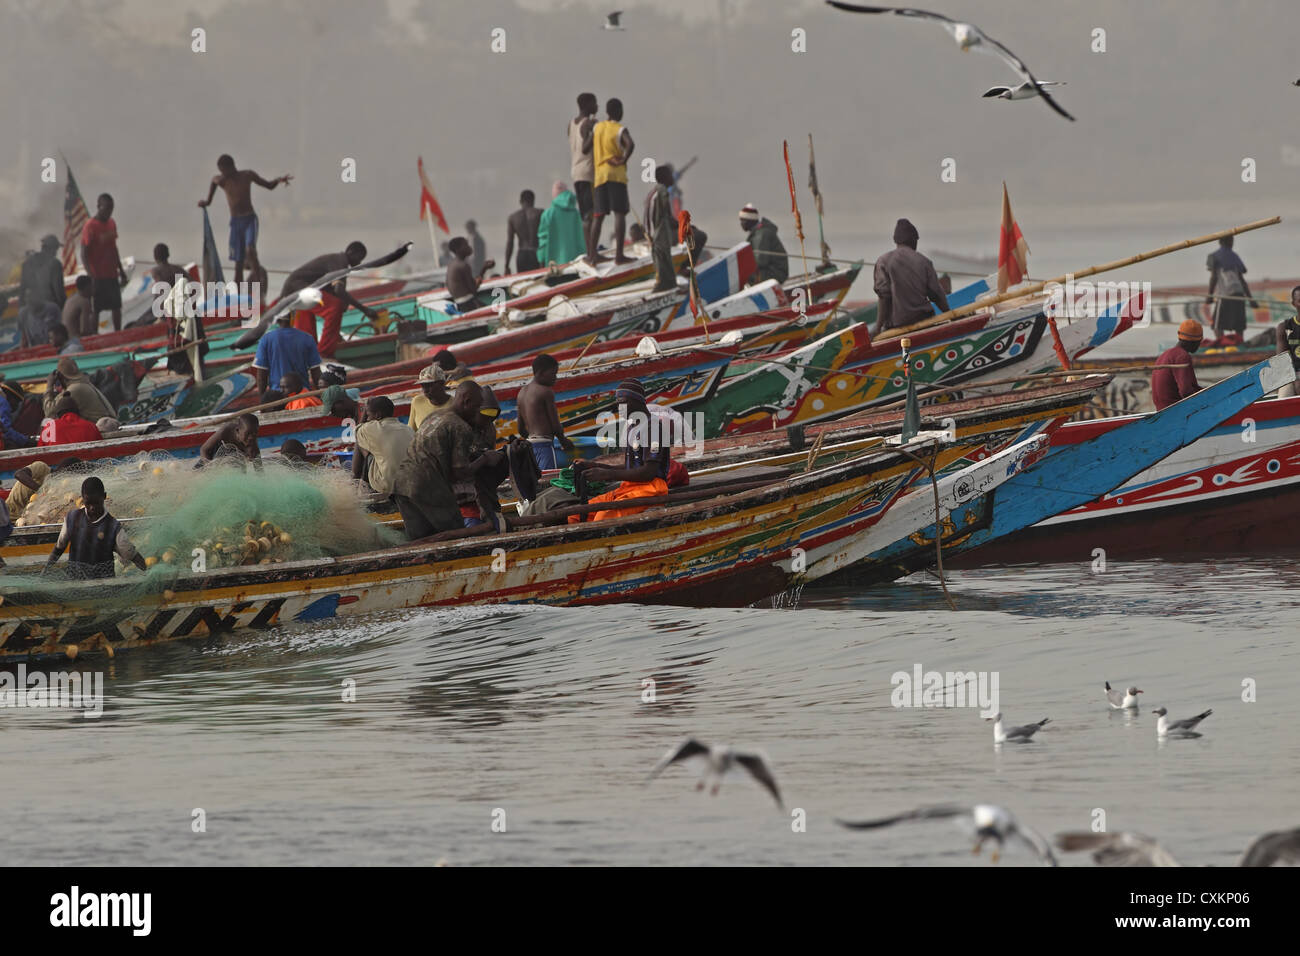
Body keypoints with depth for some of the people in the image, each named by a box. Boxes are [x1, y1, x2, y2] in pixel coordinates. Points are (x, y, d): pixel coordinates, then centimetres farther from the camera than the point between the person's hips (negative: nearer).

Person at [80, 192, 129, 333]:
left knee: (116, 306, 11)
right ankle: (94, 335, 0)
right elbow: (84, 254, -15)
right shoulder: (90, 226, -13)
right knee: (96, 309, -4)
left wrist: (121, 270, 20)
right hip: (98, 277, -7)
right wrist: (91, 276, -22)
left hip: (112, 275, 7)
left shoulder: (111, 223, 10)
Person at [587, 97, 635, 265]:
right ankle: (619, 254, -13)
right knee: (620, 213, -5)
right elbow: (630, 144, -24)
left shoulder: (597, 127, 12)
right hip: (616, 175, -5)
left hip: (599, 175, 5)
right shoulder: (621, 130, -5)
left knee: (598, 216, 8)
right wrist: (624, 160, -12)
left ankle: (592, 255, 4)